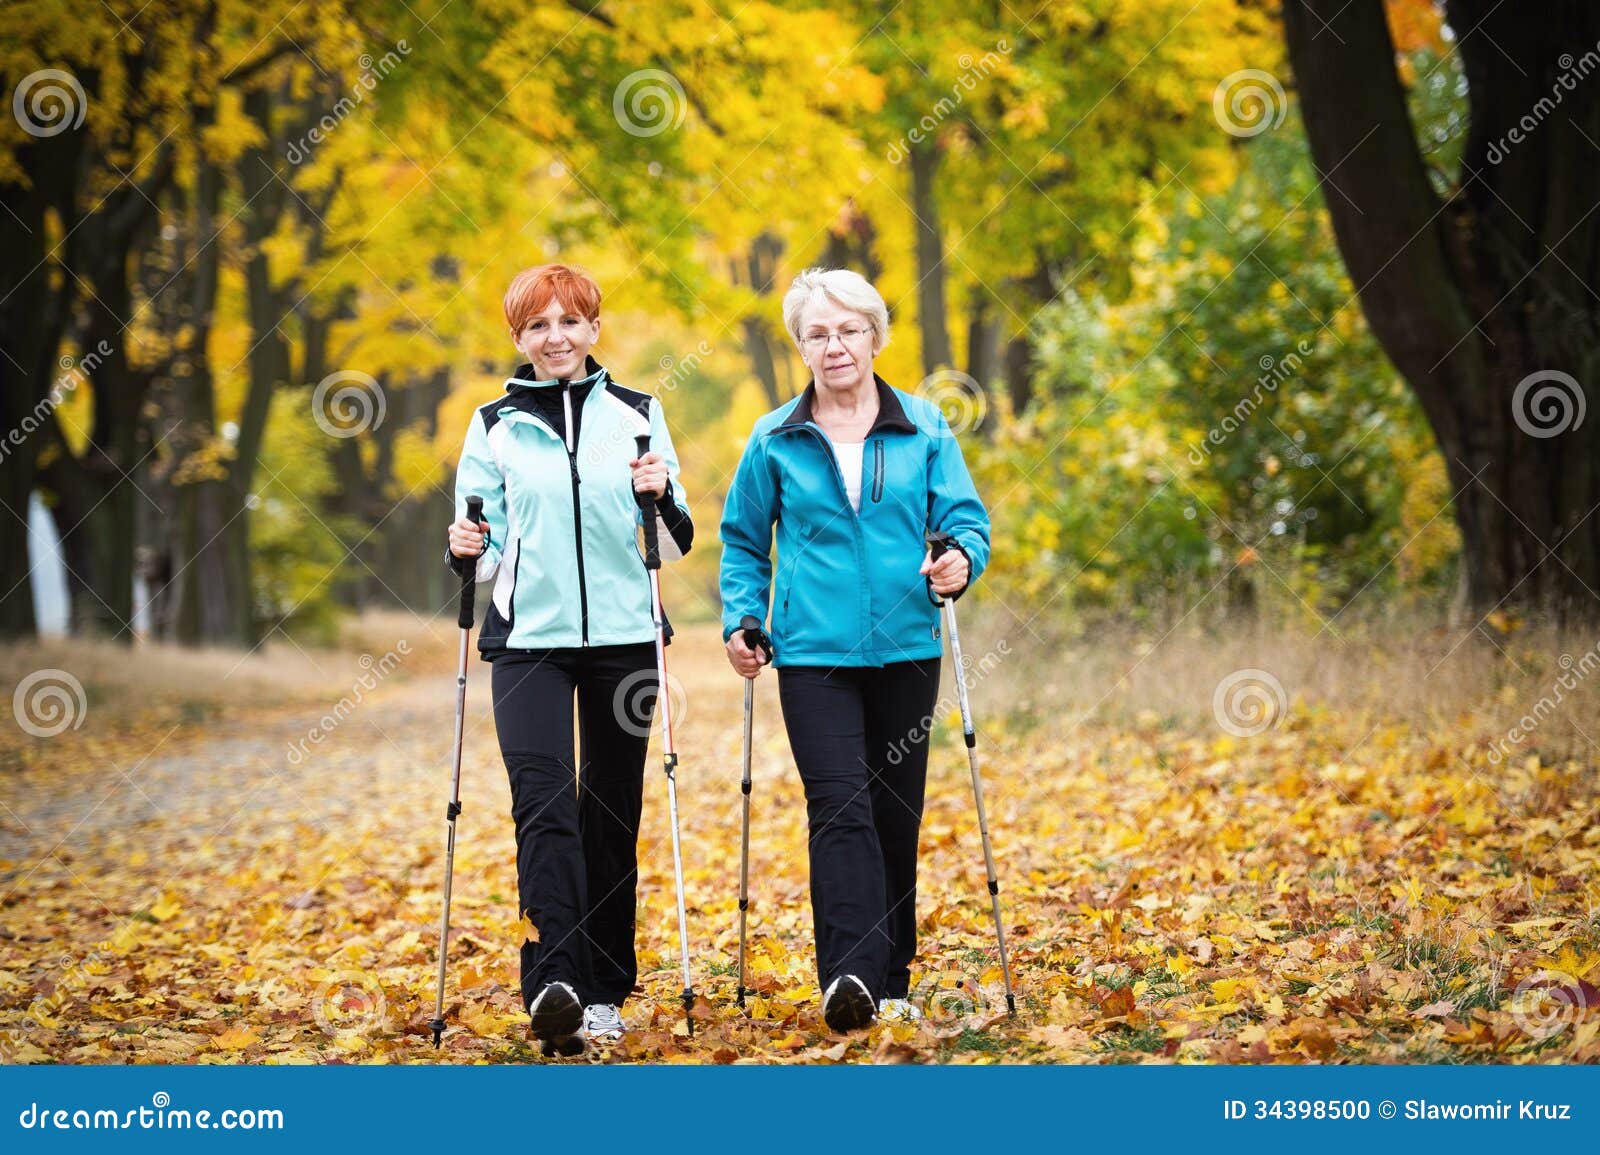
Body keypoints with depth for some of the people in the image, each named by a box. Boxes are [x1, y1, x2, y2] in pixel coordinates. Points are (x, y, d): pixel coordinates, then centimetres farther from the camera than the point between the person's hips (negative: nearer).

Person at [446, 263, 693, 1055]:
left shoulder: (638, 416, 8)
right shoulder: (495, 426, 7)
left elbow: (676, 546, 8)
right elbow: (484, 554, 8)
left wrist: (660, 498, -11)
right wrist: (467, 552, -13)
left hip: (623, 638, 1)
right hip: (528, 639, -1)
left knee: (612, 813, 6)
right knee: (543, 804, -17)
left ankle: (604, 991, 17)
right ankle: (553, 985, -27)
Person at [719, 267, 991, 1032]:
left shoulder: (924, 428, 6)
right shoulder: (774, 441, 5)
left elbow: (965, 517, 5)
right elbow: (743, 541, 13)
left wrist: (963, 559, -17)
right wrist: (740, 620, 0)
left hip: (905, 650, 2)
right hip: (814, 653, -2)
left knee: (896, 814, 8)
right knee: (839, 806, -15)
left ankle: (890, 981, 18)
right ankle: (849, 976, -22)